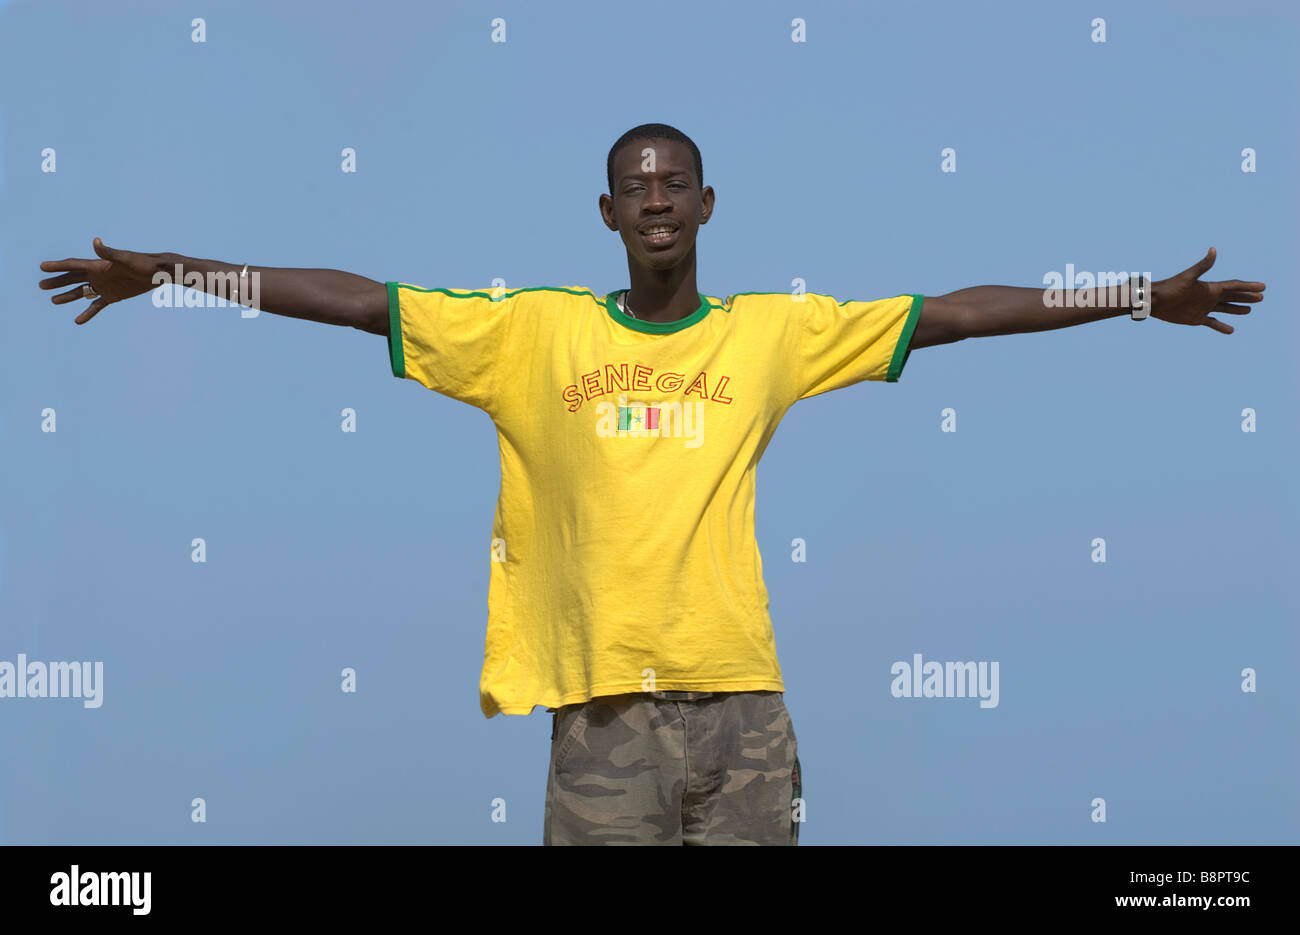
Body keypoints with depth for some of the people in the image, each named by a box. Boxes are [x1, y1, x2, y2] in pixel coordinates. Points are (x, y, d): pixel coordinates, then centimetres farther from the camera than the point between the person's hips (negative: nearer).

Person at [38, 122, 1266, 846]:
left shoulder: (776, 331, 9)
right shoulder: (538, 331, 8)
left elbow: (952, 313, 9)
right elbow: (362, 301, 6)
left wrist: (1144, 297, 9)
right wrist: (173, 272, 2)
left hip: (740, 696, 1)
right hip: (601, 701, 0)